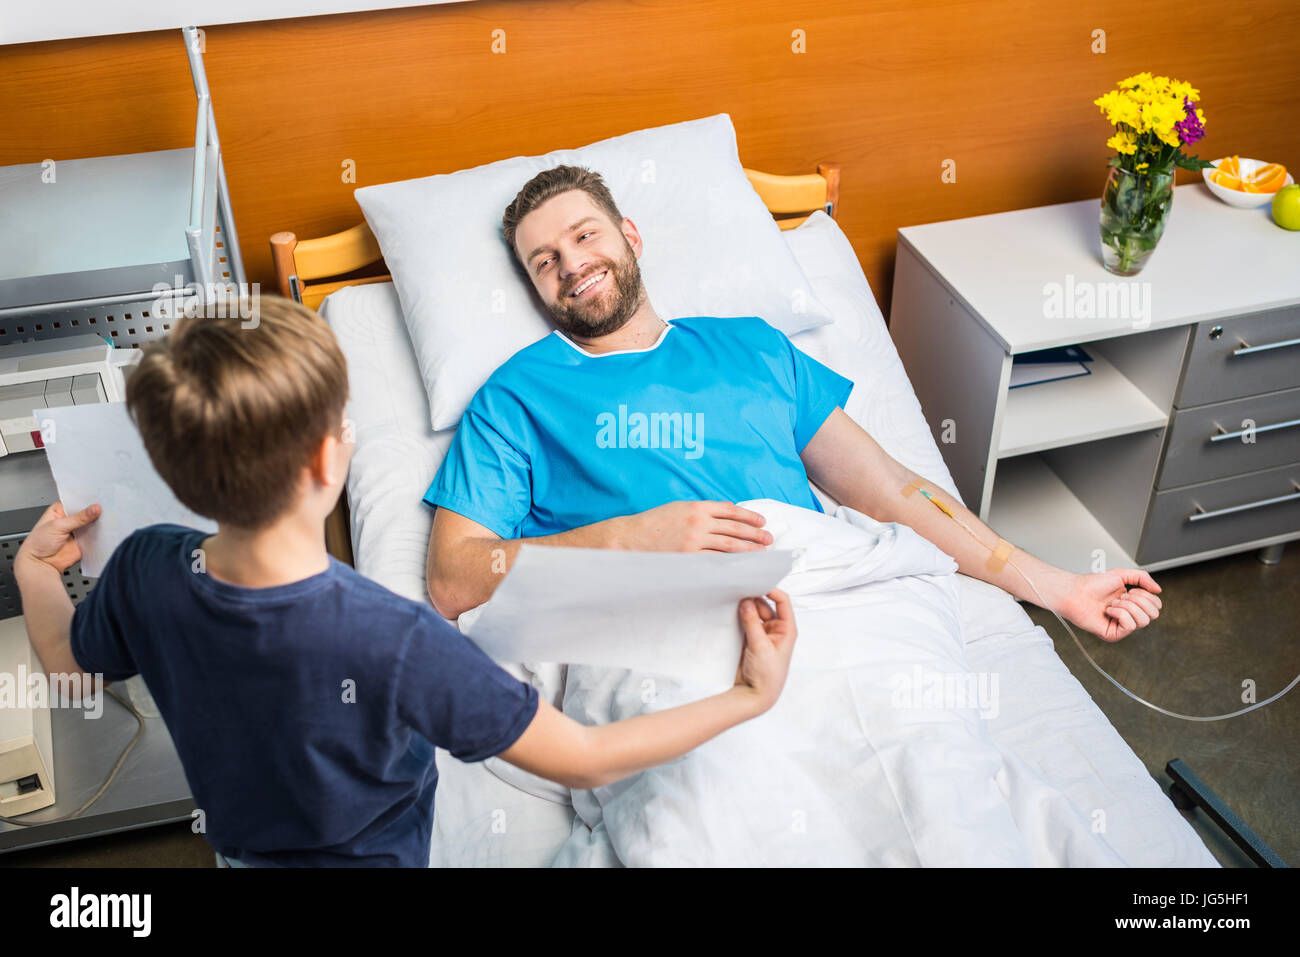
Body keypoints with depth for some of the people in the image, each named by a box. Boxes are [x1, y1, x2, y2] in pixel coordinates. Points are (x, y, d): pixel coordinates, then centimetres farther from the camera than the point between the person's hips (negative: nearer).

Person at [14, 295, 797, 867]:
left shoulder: (146, 571, -25)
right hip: (374, 855, -5)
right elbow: (586, 761, -31)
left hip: (238, 849, 5)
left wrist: (35, 566, 18)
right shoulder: (398, 643, -41)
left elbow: (67, 666, 0)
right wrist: (750, 697, -22)